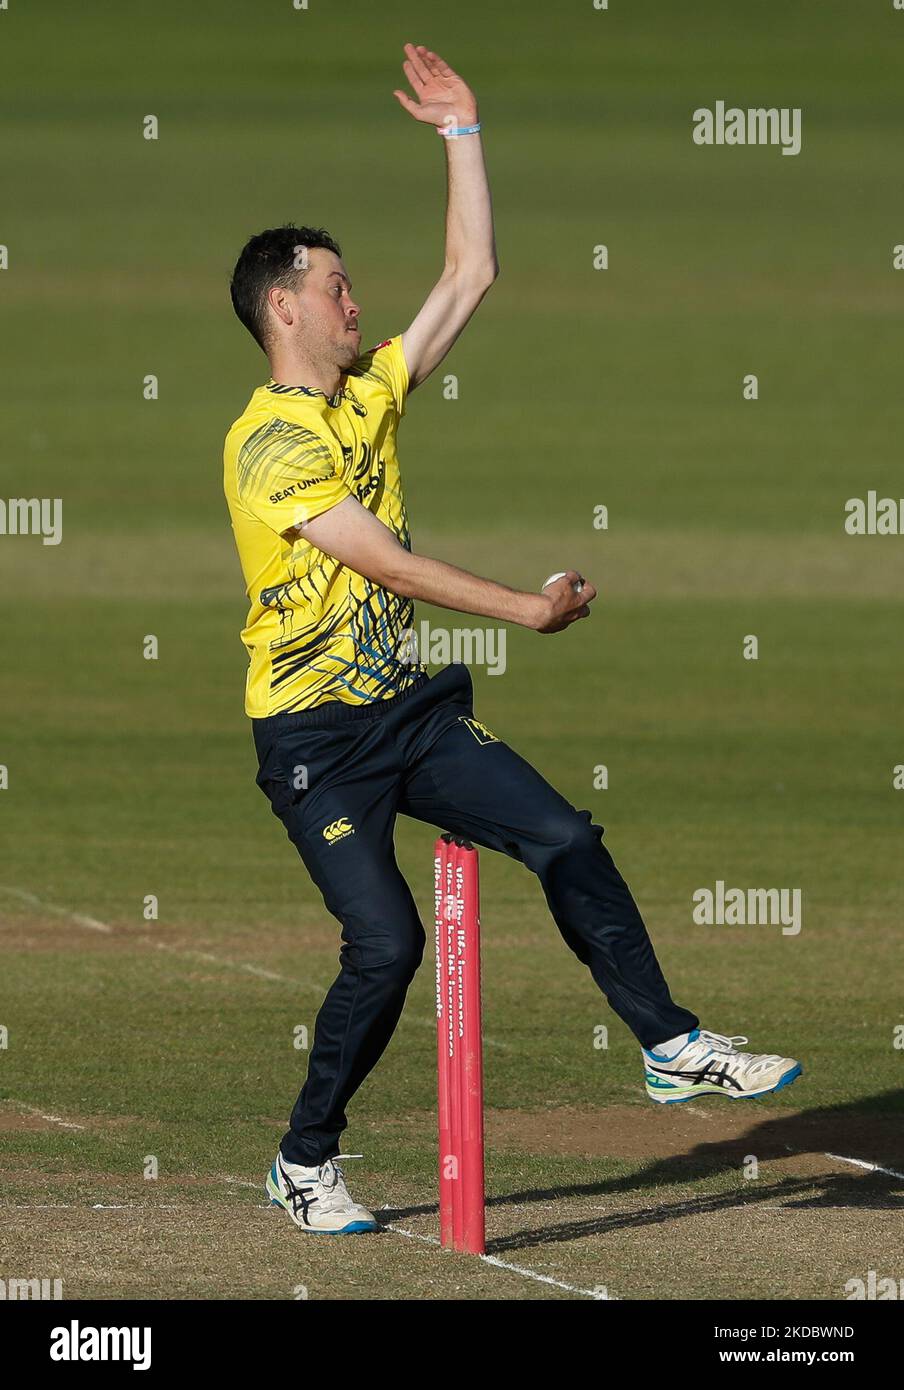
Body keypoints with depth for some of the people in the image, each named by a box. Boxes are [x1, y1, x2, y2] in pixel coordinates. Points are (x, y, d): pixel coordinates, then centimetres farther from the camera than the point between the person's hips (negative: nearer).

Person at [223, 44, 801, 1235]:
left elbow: (471, 276, 11)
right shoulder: (267, 441, -16)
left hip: (410, 710, 7)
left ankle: (673, 1048, 1)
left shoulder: (372, 391, 8)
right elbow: (387, 563, -21)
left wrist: (464, 134, 8)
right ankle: (305, 1163, 3)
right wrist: (529, 609, -19)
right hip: (317, 734, -7)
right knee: (385, 945, -13)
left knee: (567, 844, -6)